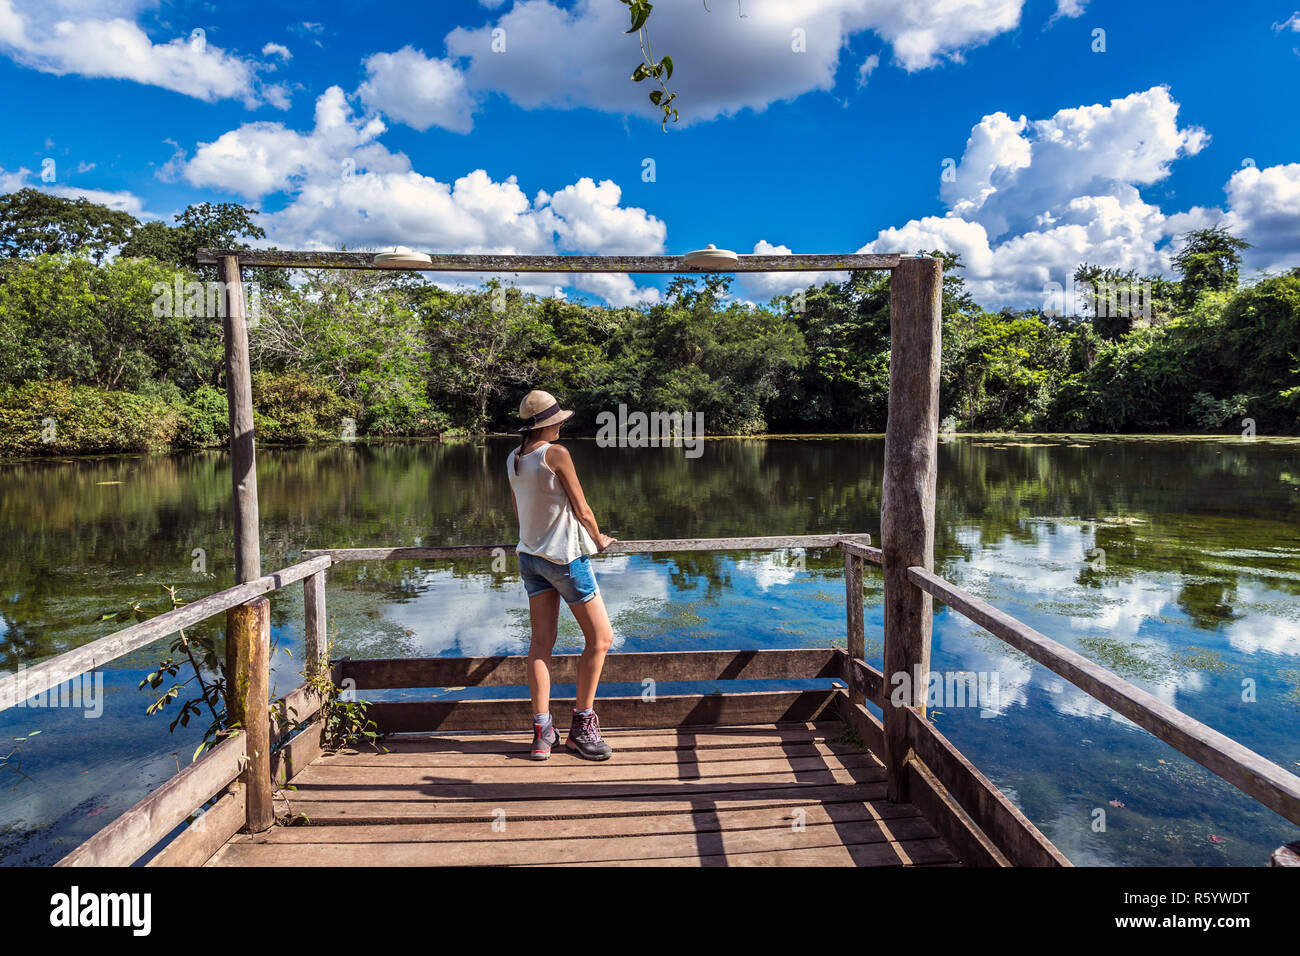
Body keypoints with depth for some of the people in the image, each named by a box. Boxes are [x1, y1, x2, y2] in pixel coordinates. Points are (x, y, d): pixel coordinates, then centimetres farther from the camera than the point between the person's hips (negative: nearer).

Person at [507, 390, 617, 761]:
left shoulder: (513, 459, 6)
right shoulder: (556, 453, -16)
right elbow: (582, 510, -12)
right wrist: (599, 539, 6)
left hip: (529, 555, 8)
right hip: (565, 556, -8)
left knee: (541, 643, 8)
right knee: (601, 638, 4)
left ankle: (542, 731, 9)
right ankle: (581, 727, 9)